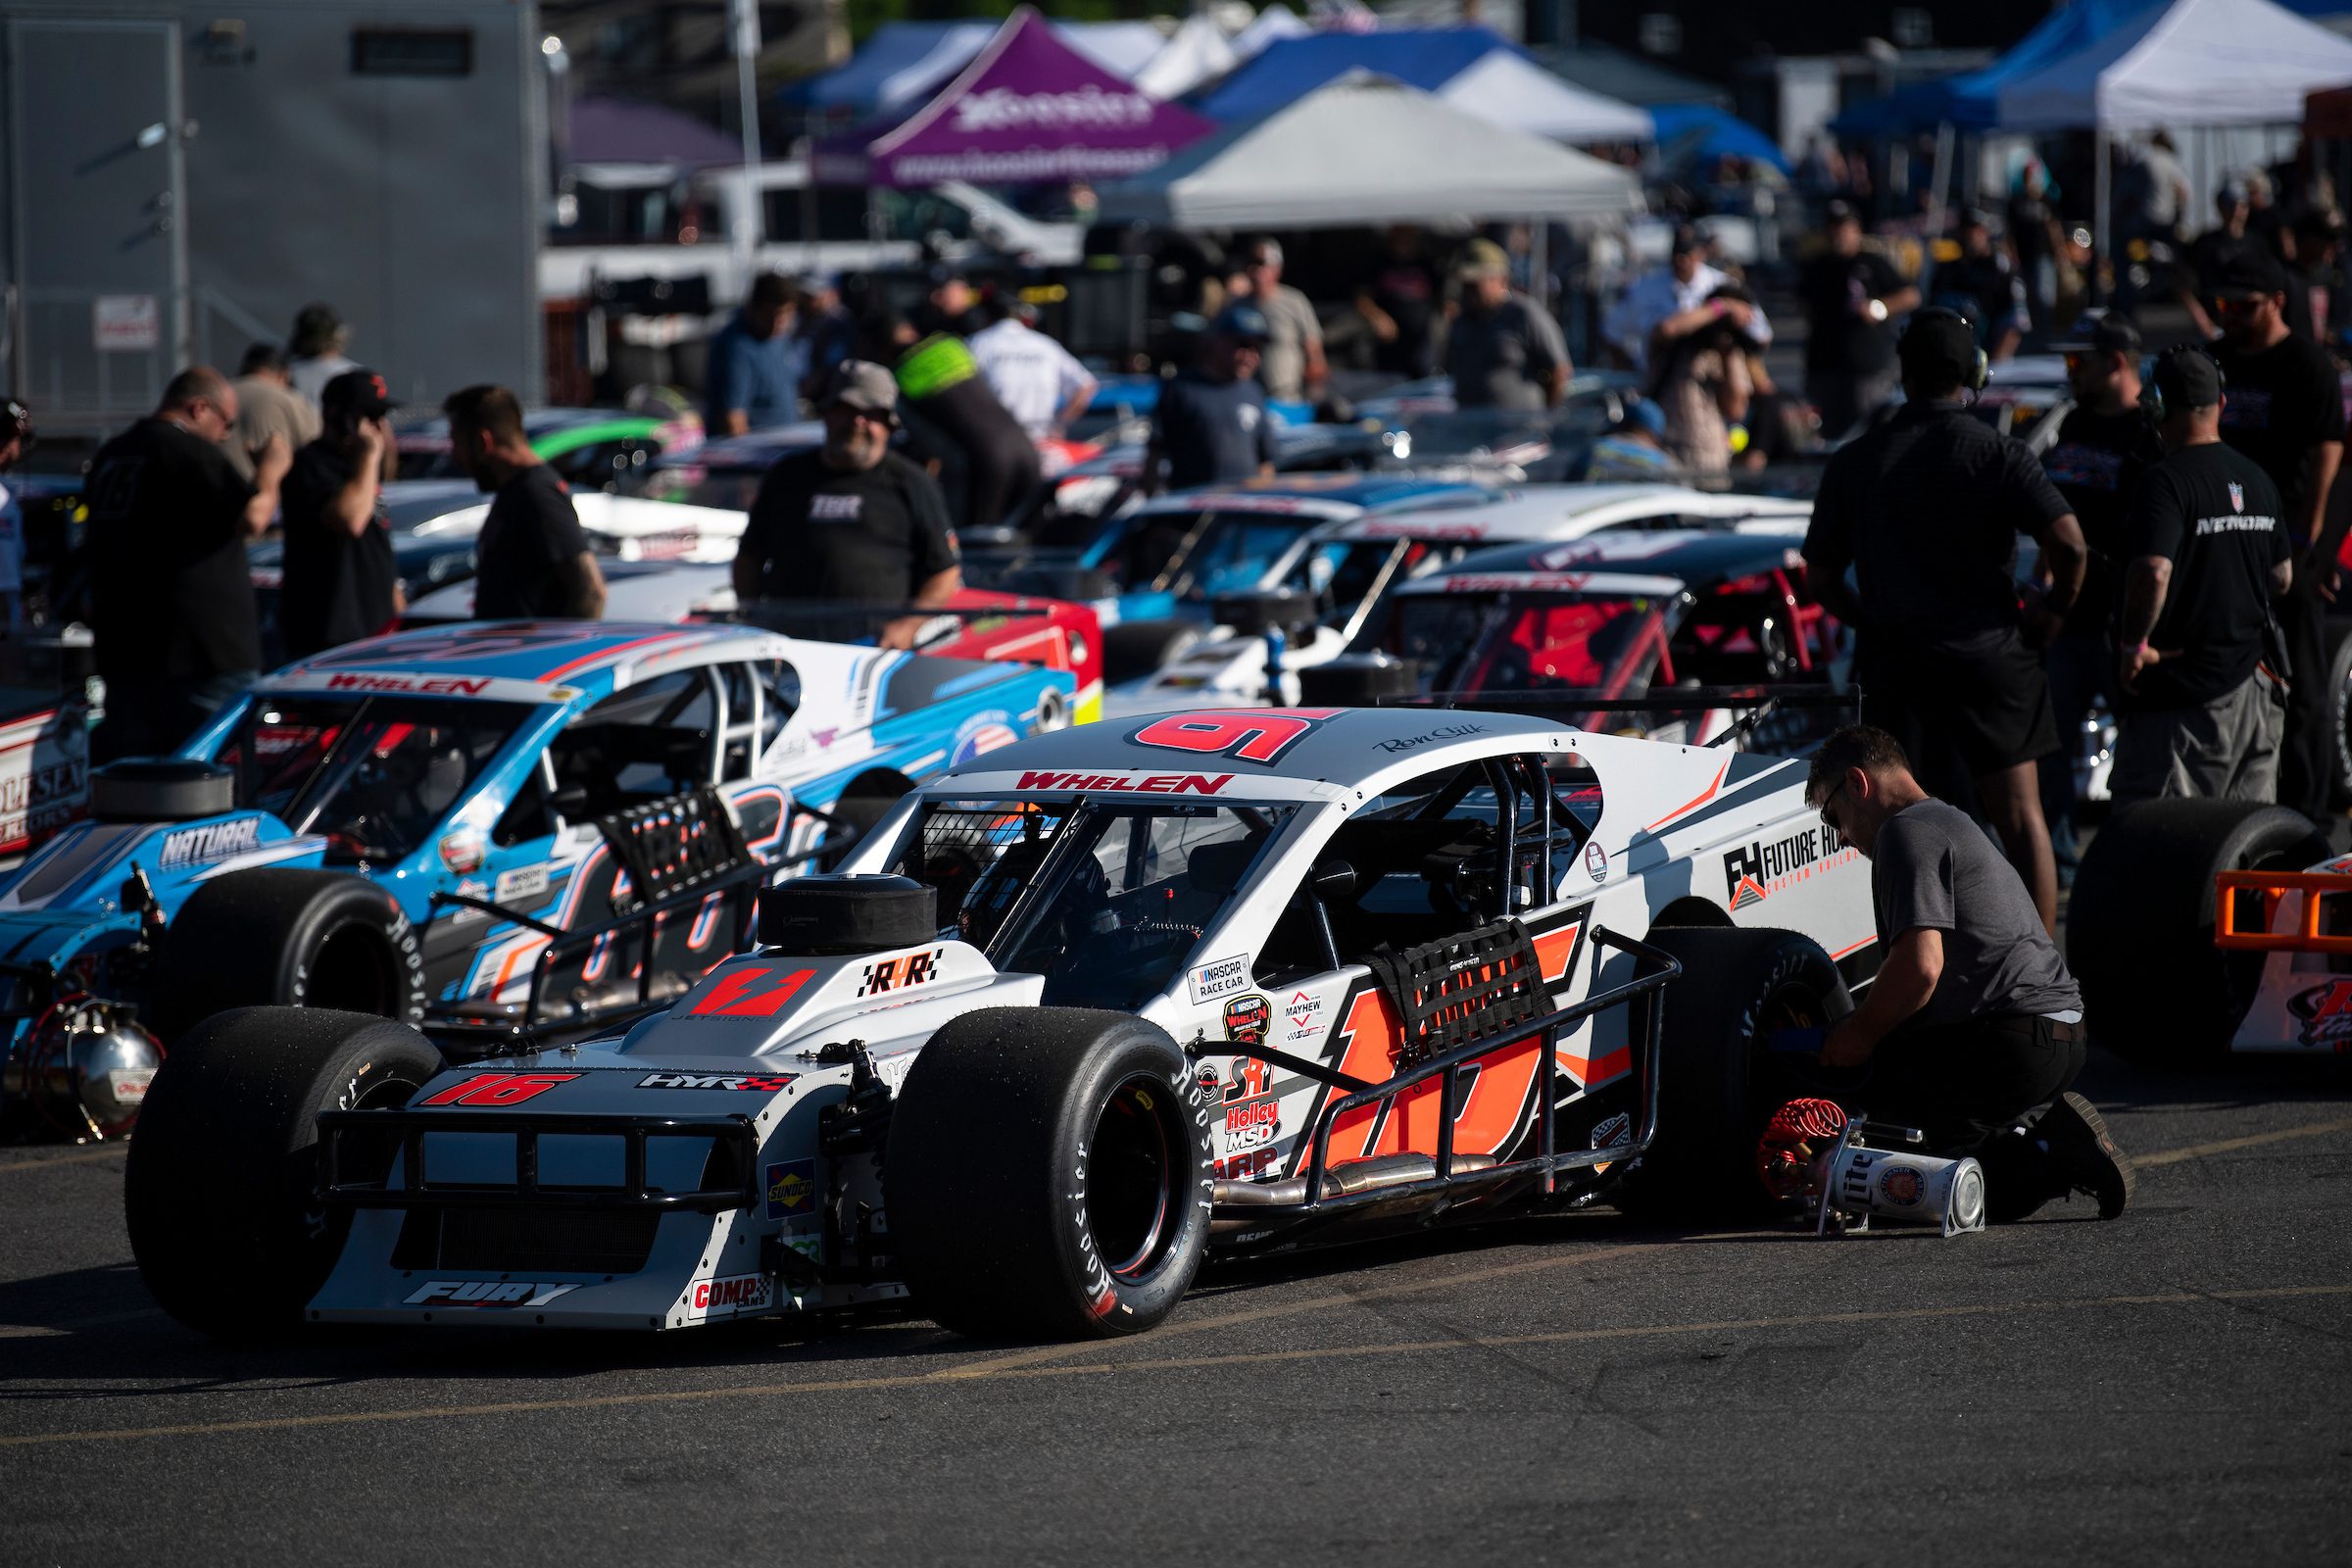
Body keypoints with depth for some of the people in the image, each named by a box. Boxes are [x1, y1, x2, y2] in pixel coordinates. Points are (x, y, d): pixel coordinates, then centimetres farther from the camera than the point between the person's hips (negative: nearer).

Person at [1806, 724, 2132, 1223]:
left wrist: (1859, 1035, -5)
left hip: (2009, 1042, -10)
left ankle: (2038, 1160, -16)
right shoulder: (1948, 822, 26)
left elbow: (1920, 966, -19)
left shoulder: (1907, 832, -7)